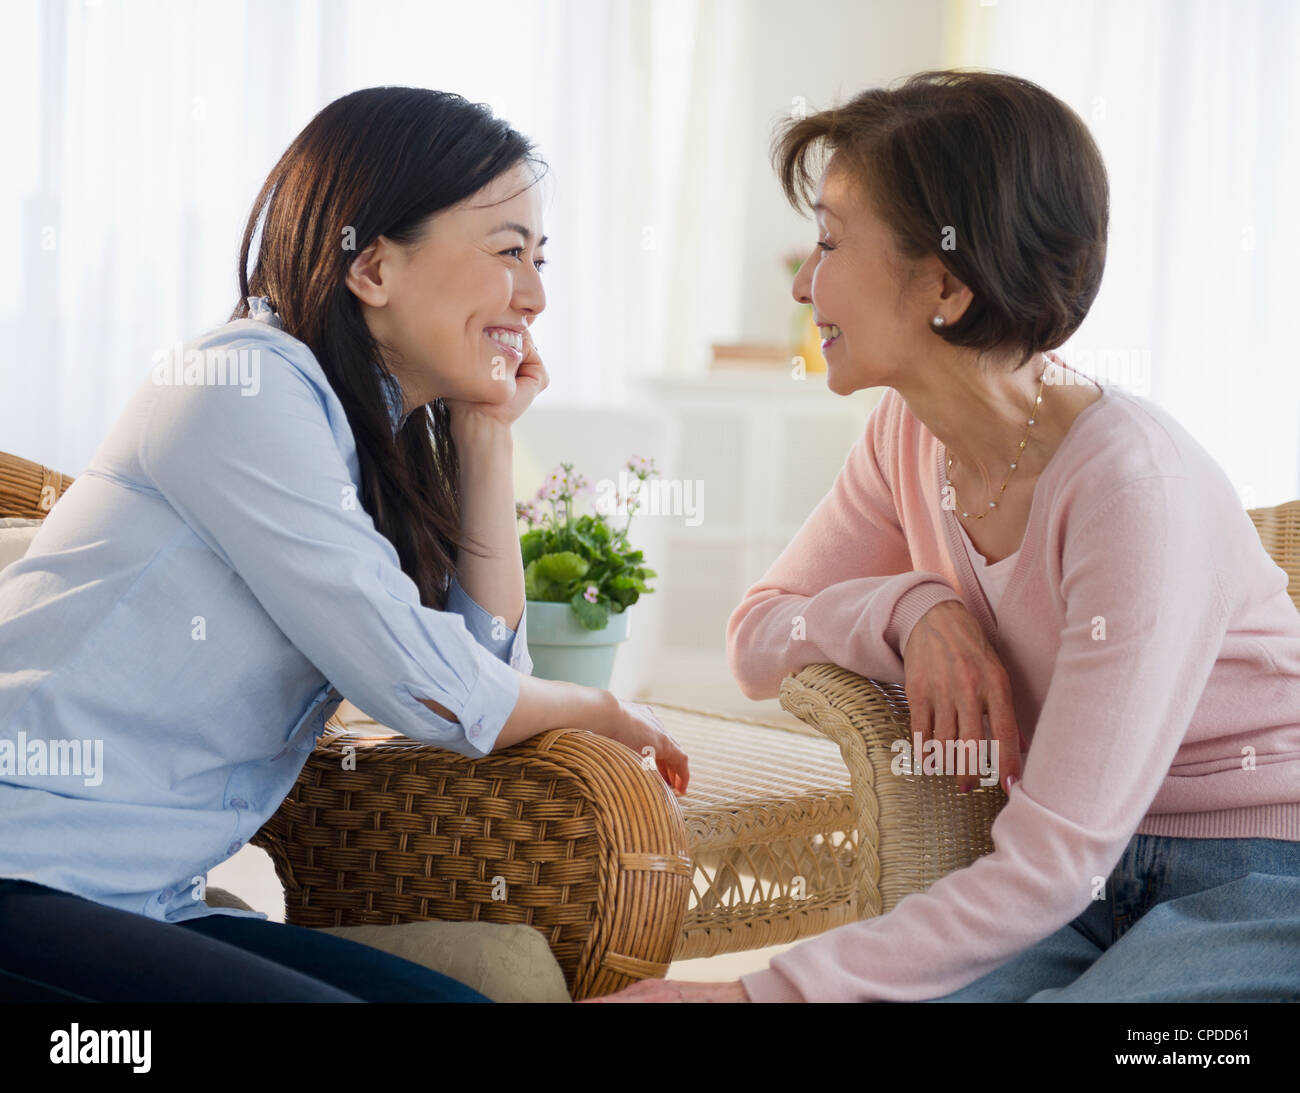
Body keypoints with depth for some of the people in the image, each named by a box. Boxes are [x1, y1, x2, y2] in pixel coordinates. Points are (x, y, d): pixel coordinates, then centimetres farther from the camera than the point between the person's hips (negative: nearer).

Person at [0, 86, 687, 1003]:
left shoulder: (373, 429, 15)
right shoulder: (246, 383, -12)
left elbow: (488, 665, 12)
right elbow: (426, 686, -14)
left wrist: (487, 433, 8)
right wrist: (601, 710, 4)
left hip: (140, 905, 8)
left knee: (468, 998, -13)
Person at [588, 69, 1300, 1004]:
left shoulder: (1131, 485, -25)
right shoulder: (911, 435, -1)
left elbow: (1047, 870, -25)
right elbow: (755, 637, 8)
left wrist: (765, 990, -26)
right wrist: (913, 608, -13)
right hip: (1101, 871, 6)